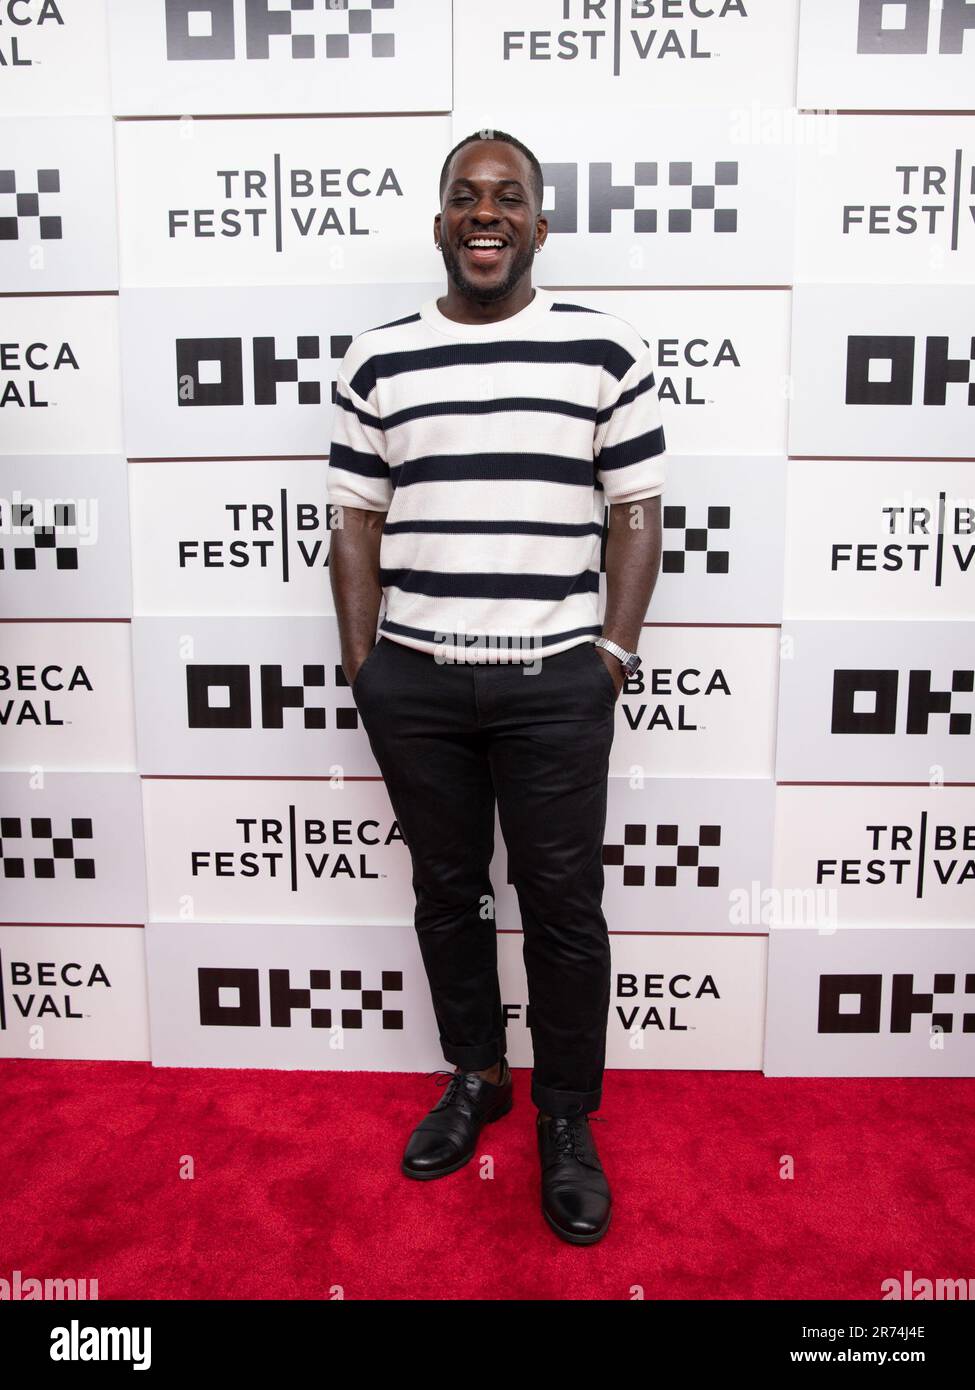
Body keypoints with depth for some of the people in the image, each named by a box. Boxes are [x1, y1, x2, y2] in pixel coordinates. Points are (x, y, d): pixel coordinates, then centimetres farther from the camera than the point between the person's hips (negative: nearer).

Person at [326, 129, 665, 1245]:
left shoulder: (606, 350, 2)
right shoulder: (377, 359, 6)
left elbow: (636, 514, 3)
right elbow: (357, 524, 8)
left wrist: (616, 651, -3)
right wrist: (362, 666, 4)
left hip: (556, 681, -2)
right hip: (414, 682, 2)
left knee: (563, 908, 6)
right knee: (447, 893, 15)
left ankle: (567, 1119, 26)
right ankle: (475, 1079, 37)